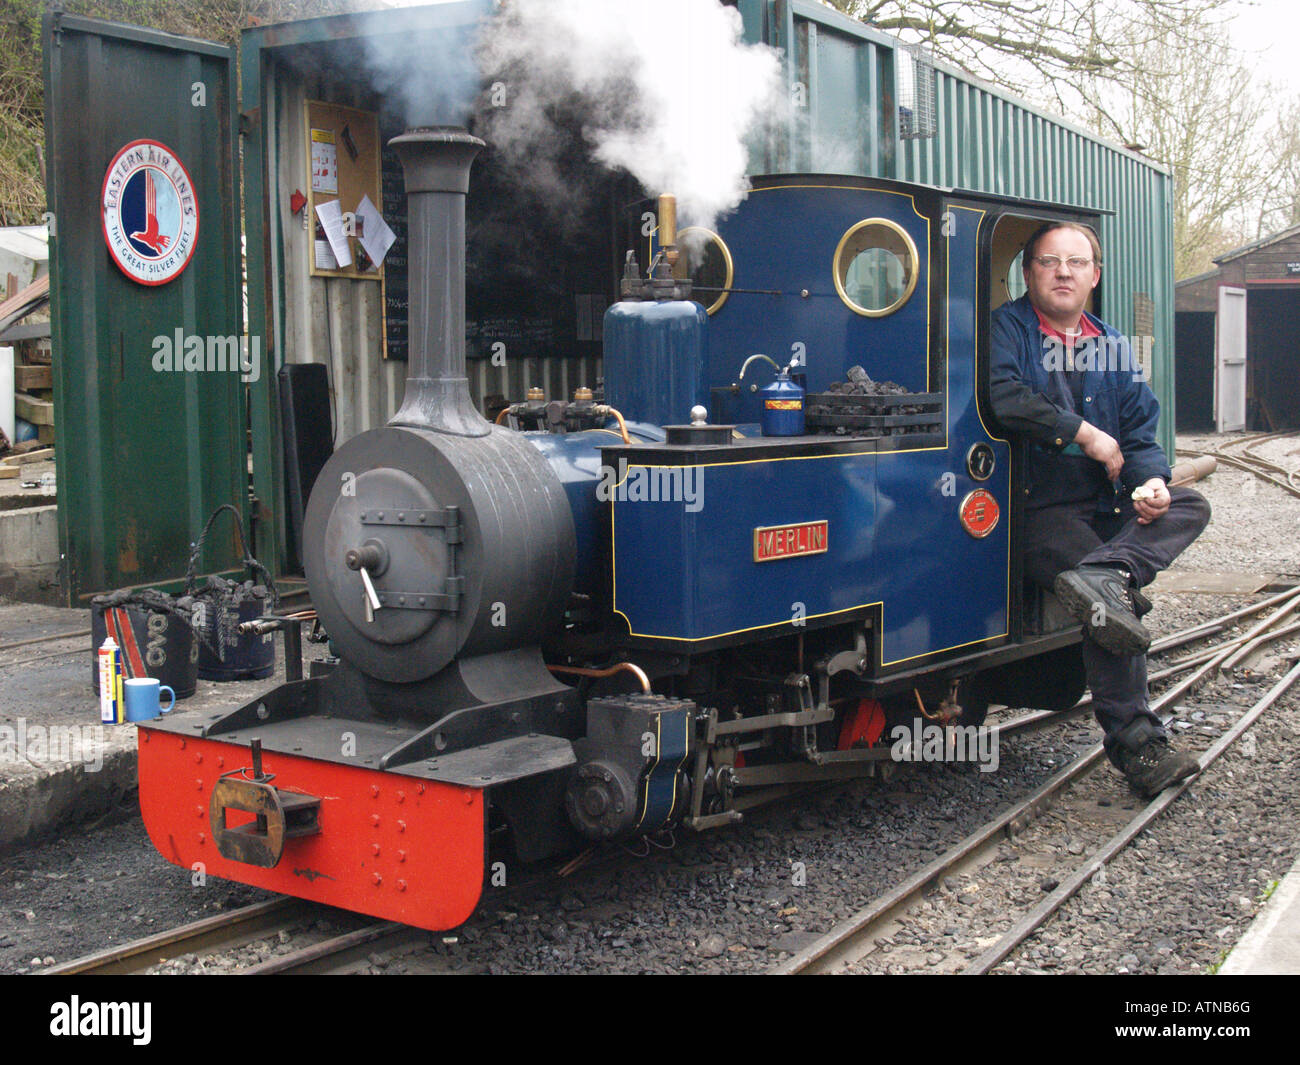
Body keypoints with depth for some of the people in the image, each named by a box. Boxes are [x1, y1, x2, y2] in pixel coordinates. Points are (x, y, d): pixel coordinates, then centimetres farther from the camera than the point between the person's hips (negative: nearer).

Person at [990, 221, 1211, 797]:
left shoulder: (1112, 347, 19)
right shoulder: (1007, 328, 1)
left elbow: (1139, 431, 13)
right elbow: (1000, 395, -20)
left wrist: (1150, 480, -10)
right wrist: (1085, 434, -14)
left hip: (1103, 505, 7)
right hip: (1038, 510, -7)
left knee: (1188, 506, -15)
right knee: (1119, 600, -25)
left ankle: (1101, 577, -39)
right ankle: (1135, 741, -21)